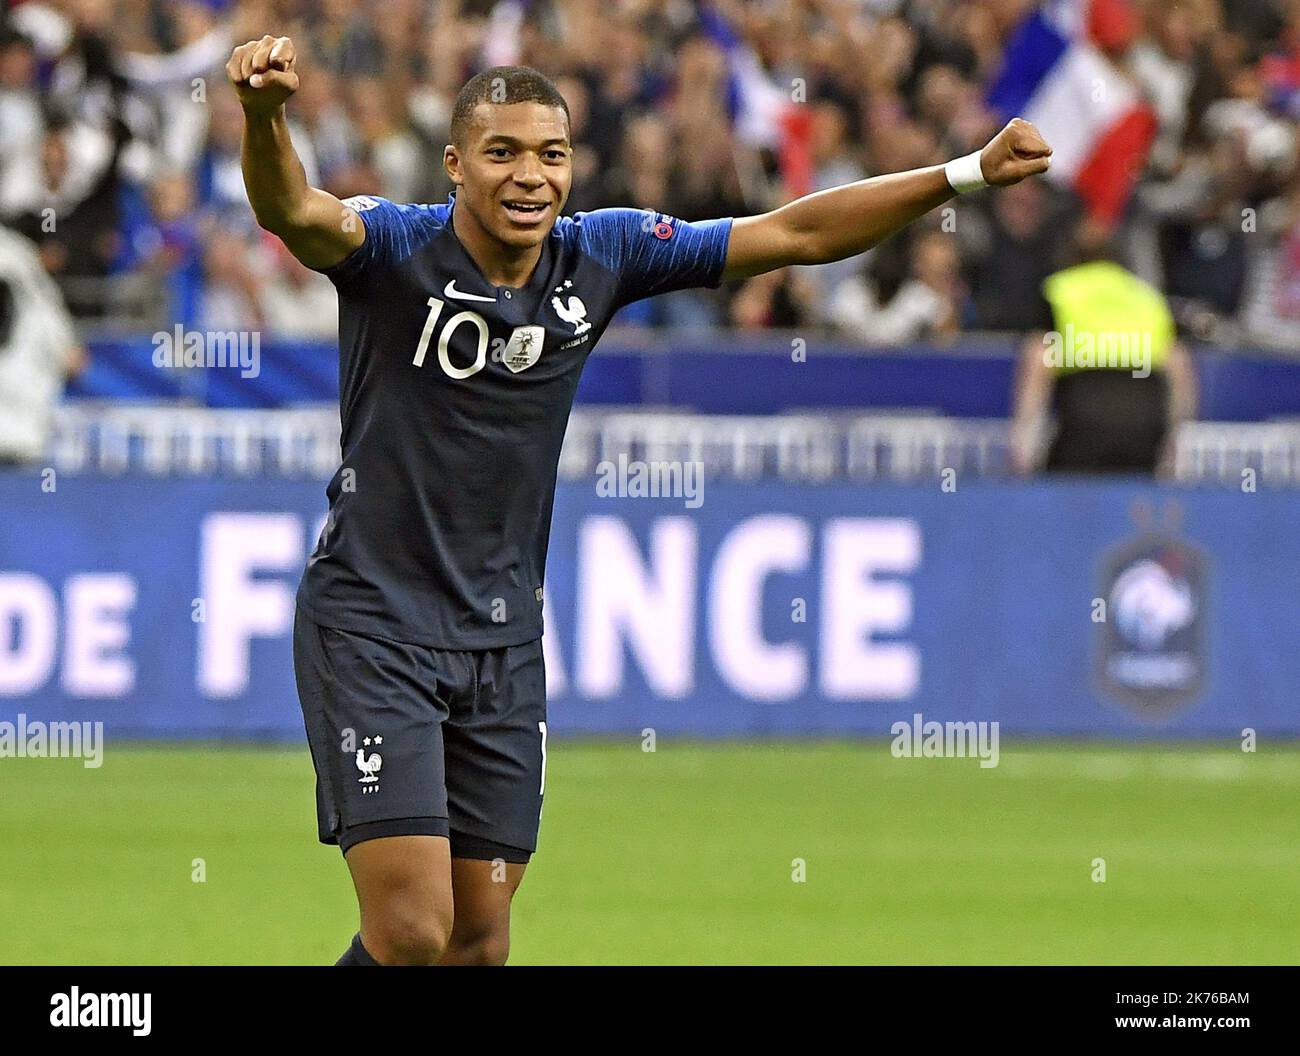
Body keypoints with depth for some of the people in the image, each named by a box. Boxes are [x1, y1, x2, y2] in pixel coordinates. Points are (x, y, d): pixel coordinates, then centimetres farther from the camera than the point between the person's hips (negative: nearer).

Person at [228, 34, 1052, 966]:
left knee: (479, 943, 8)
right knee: (411, 932, -16)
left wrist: (966, 175, 0)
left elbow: (795, 233, 7)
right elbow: (296, 214, -35)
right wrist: (263, 115, -57)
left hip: (504, 639, 5)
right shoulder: (396, 250, -13)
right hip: (372, 631, -5)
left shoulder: (601, 255, 1)